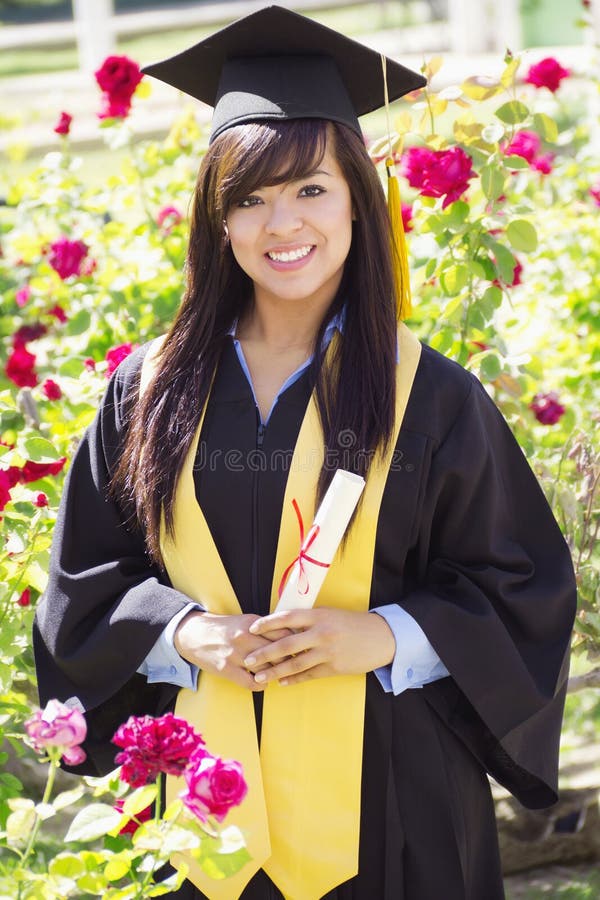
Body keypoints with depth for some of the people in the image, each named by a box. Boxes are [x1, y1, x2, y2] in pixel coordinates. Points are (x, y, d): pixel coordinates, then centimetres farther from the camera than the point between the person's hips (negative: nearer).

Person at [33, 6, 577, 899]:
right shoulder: (151, 392, 3)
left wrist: (386, 636, -15)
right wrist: (183, 633, -12)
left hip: (387, 794, -1)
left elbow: (523, 589, 0)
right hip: (207, 790, 2)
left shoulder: (429, 397, -3)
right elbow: (85, 580, 7)